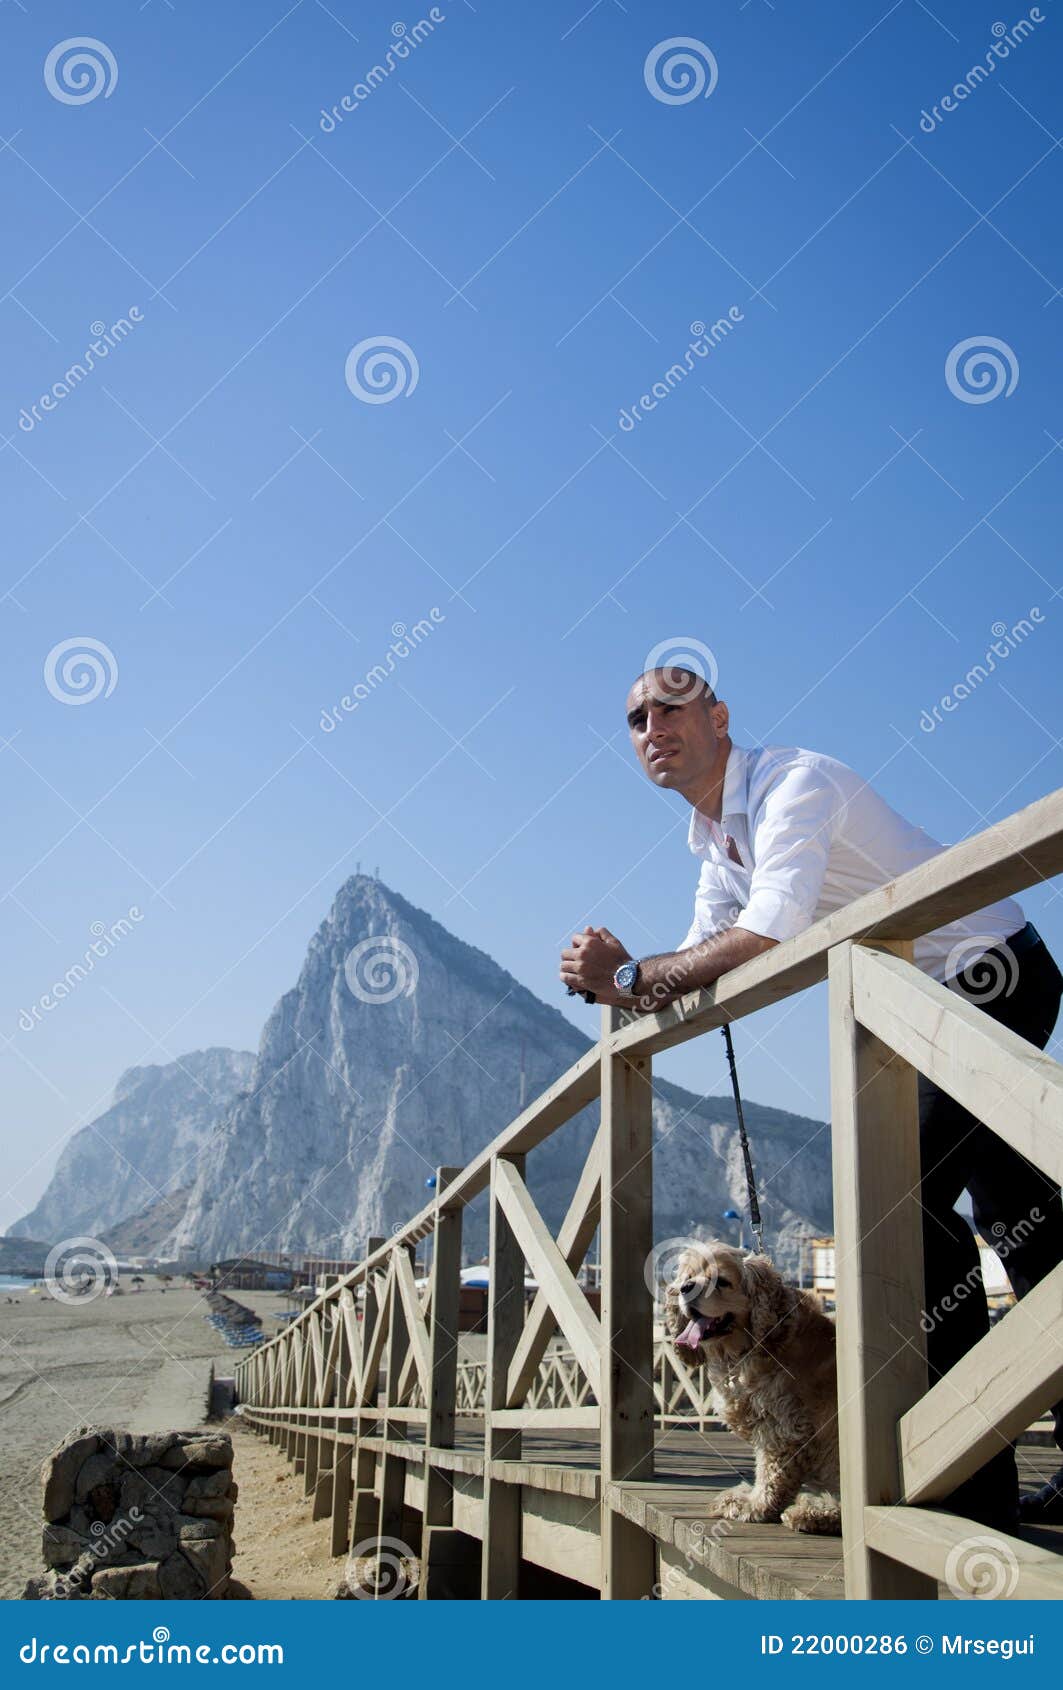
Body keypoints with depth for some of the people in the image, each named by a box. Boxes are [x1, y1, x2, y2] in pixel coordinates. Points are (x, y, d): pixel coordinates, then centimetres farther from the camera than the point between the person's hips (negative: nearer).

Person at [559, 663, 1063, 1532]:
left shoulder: (795, 784, -22)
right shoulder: (715, 839, 9)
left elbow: (765, 942, -34)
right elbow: (701, 973, 9)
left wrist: (632, 975, -25)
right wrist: (623, 984, -12)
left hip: (993, 976, -10)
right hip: (937, 1003, 10)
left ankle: (975, 1481, -11)